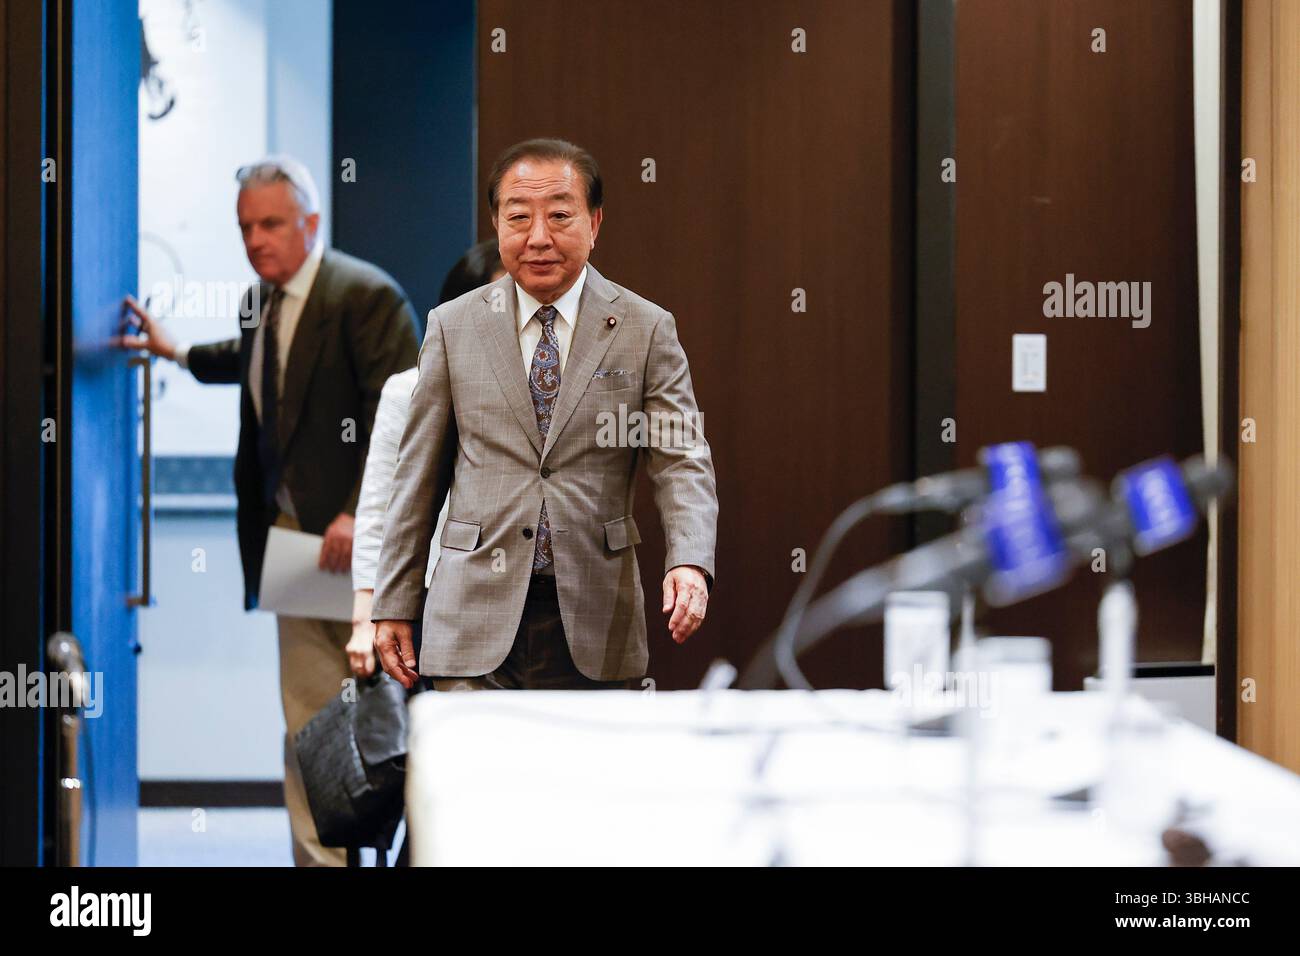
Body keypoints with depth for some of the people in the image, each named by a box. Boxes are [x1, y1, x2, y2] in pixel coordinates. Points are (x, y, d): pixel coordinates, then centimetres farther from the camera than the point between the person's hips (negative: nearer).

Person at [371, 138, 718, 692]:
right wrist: (395, 604, 5)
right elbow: (418, 475, 8)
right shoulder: (453, 327, 7)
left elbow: (682, 462, -3)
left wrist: (689, 563, -22)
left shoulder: (646, 329, 4)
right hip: (476, 620, 0)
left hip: (594, 626, 0)